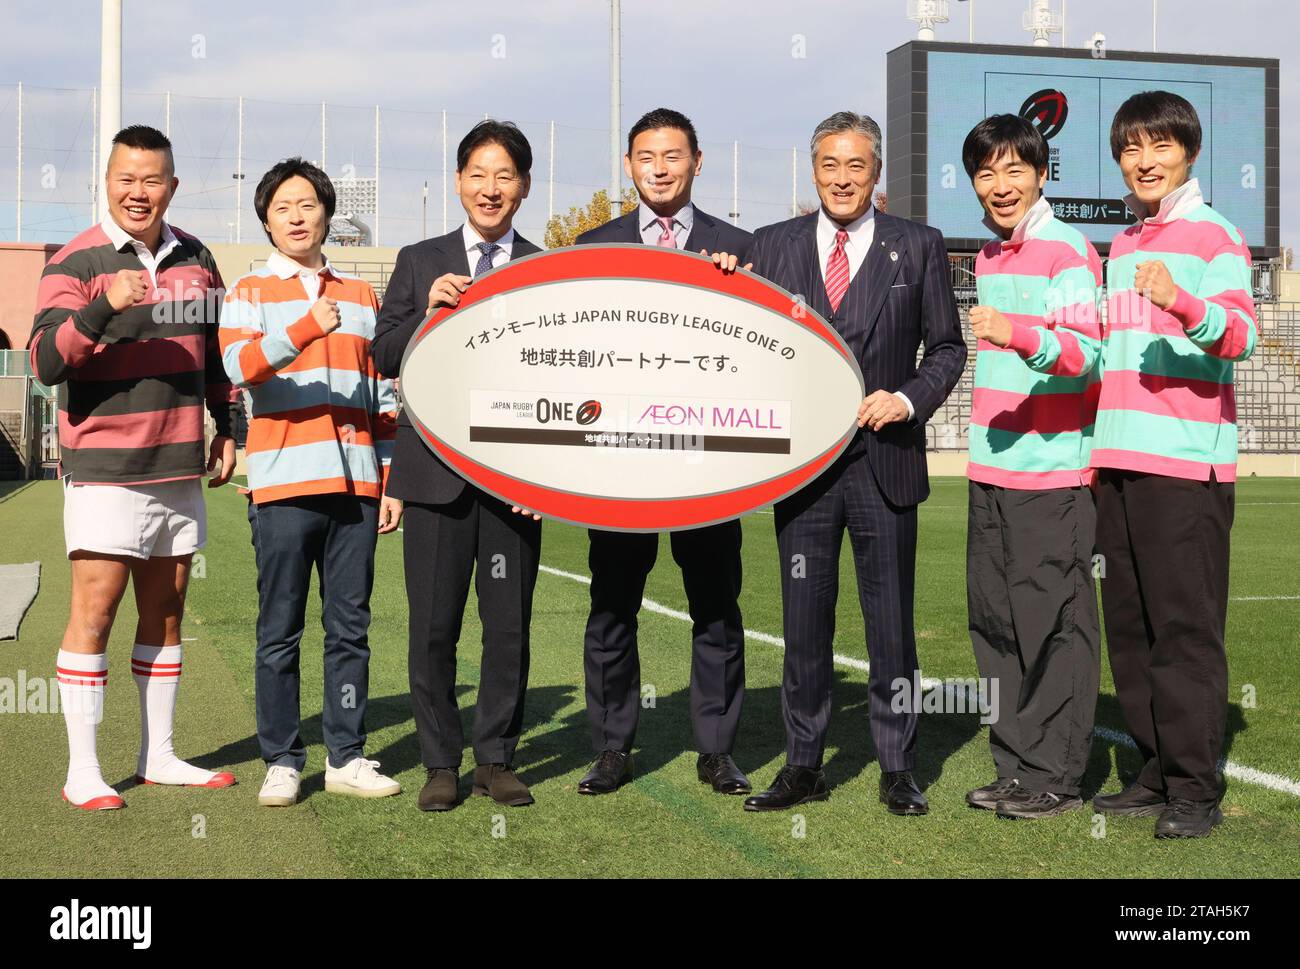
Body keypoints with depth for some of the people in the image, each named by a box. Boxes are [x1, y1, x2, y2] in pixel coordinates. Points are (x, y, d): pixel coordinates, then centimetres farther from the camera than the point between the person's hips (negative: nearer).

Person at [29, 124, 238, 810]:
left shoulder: (195, 259, 10)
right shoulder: (75, 263, -7)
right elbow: (46, 363, -19)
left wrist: (226, 428, 17)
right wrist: (103, 307, -33)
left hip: (179, 468, 6)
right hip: (104, 470, -5)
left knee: (165, 612, 11)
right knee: (94, 612, -5)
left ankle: (158, 755, 21)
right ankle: (82, 771, 3)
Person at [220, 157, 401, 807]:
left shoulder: (362, 297, 18)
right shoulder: (250, 293, 7)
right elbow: (239, 365, -13)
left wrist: (391, 481, 13)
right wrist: (307, 328, -29)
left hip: (355, 484, 3)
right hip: (284, 485, -3)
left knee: (350, 627, 6)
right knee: (280, 632, 0)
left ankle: (345, 758, 12)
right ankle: (282, 762, 7)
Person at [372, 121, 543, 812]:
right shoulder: (420, 262, 10)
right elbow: (384, 358, 5)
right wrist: (429, 312, -13)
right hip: (437, 470, 0)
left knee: (510, 625, 4)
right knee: (433, 626, 3)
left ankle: (496, 759, 19)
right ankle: (440, 763, 16)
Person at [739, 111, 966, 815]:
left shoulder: (918, 247, 4)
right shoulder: (772, 245, 8)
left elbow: (946, 345, 6)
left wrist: (911, 399, -10)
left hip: (884, 460, -1)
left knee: (891, 624, 5)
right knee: (804, 623, 8)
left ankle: (897, 770, 17)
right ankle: (803, 767, 19)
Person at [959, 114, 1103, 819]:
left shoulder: (1067, 250, -8)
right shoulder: (989, 256, 17)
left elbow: (1086, 354, -18)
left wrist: (1021, 334, -35)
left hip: (1052, 471, -8)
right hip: (992, 468, 8)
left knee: (1052, 622, -4)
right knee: (994, 621, 10)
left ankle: (1057, 776, 6)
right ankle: (1017, 766, 20)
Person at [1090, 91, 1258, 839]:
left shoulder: (1214, 235, -1)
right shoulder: (1122, 246, 20)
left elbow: (1242, 334, -16)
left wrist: (1183, 302, -34)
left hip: (1188, 462, -7)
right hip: (1120, 460, 7)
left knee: (1186, 626, -8)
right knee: (1131, 627, 9)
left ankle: (1197, 789, -3)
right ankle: (1158, 772, 17)